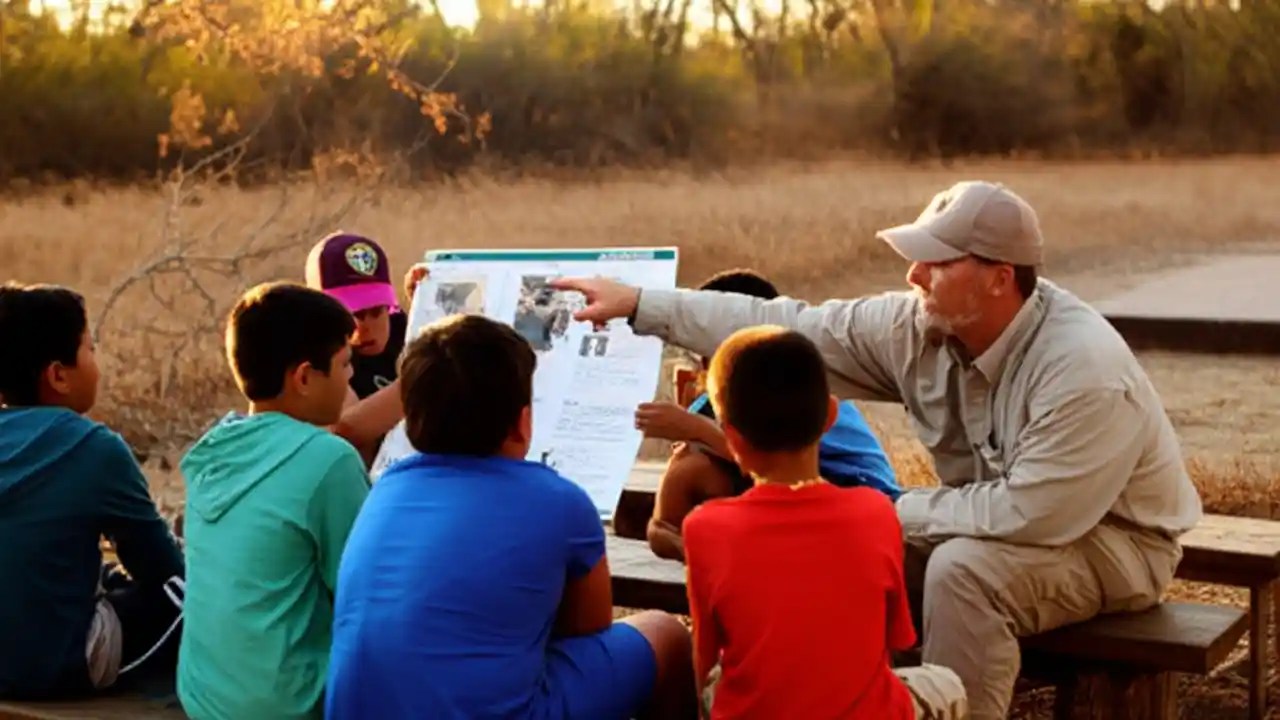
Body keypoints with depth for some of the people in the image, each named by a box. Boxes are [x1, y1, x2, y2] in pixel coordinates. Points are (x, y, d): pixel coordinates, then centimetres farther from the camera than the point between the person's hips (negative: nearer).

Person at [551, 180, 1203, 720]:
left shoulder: (1086, 372, -33)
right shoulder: (918, 326, -13)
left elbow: (1029, 514, -33)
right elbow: (791, 329, -11)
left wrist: (903, 510, -21)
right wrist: (641, 305, -14)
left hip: (1114, 540, -6)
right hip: (1004, 522, 6)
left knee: (962, 569, -32)